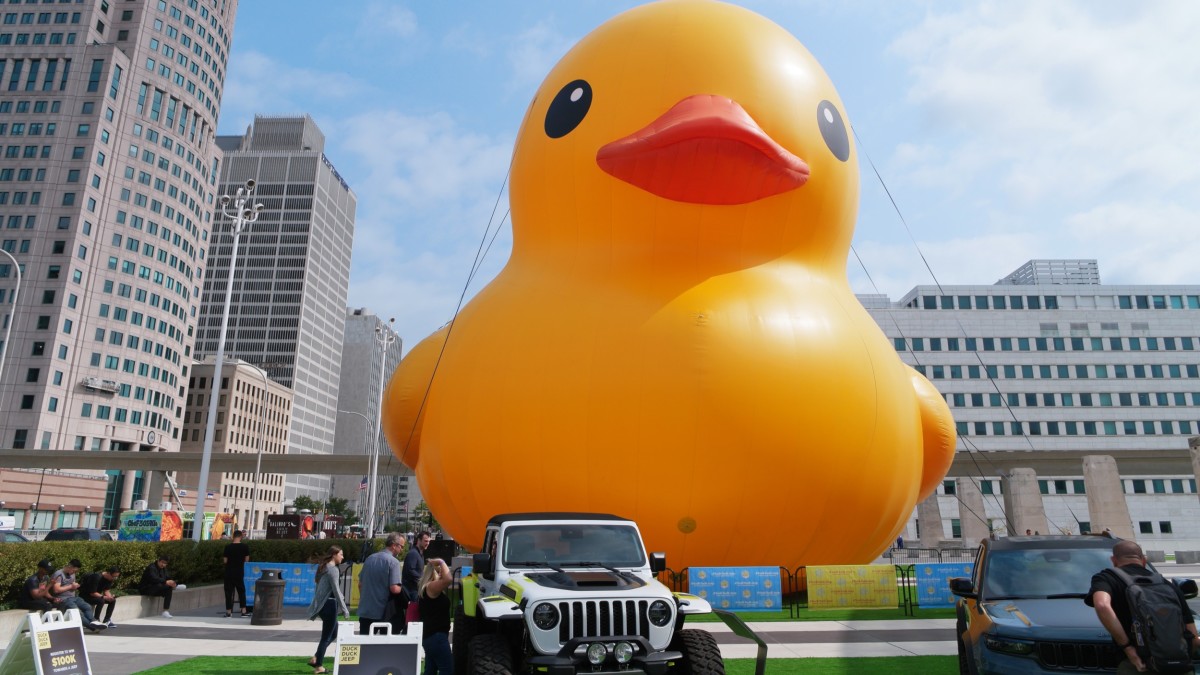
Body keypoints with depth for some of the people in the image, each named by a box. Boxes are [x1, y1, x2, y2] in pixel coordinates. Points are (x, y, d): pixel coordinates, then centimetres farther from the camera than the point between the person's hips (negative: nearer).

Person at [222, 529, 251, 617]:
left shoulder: (228, 547, -9)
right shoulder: (245, 547, -5)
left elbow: (225, 561, -5)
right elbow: (247, 560, 1)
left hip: (229, 573, -1)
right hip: (240, 572, 1)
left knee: (229, 591, 6)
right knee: (241, 591, 11)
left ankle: (229, 611, 7)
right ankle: (244, 611, 11)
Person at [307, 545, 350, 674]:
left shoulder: (324, 568, 13)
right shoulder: (333, 570, -15)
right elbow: (336, 591, -18)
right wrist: (345, 610, -14)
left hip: (322, 604, 9)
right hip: (329, 604, -9)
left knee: (334, 633, 19)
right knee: (327, 636, 1)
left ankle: (316, 658, 17)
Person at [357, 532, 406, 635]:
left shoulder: (370, 558, 7)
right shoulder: (393, 562, -13)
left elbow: (360, 584, 14)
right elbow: (394, 589, -19)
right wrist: (402, 588, 1)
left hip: (364, 611, 6)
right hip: (382, 613, -6)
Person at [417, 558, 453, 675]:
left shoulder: (426, 587, 11)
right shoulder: (431, 587, -18)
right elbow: (448, 579, -34)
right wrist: (441, 562, -23)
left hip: (431, 635, 10)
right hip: (437, 636, -10)